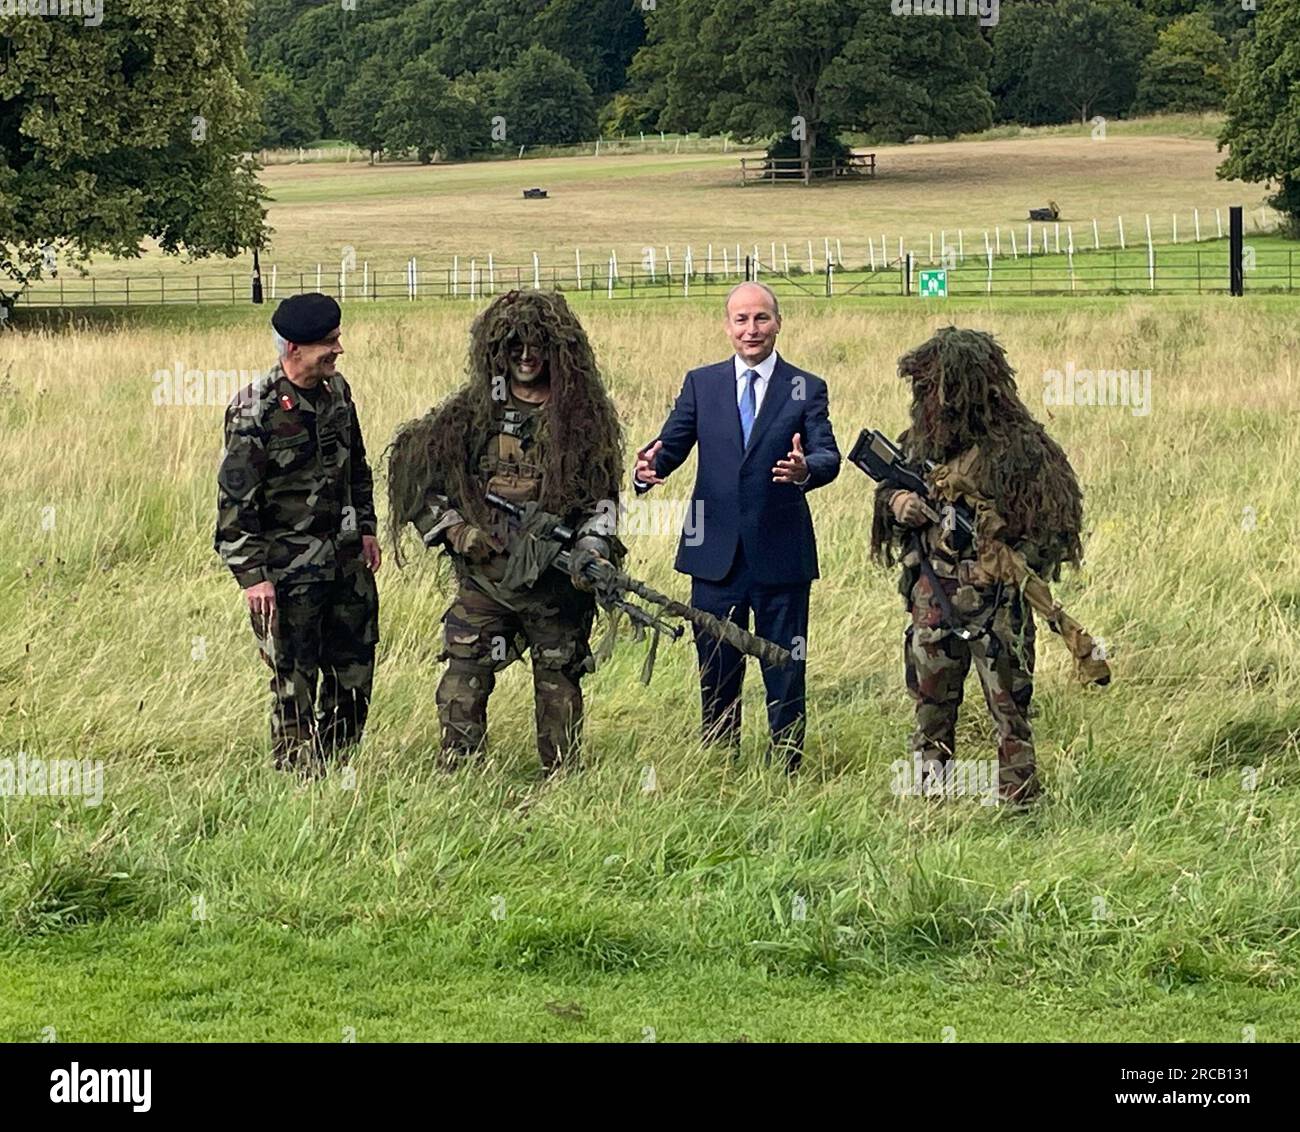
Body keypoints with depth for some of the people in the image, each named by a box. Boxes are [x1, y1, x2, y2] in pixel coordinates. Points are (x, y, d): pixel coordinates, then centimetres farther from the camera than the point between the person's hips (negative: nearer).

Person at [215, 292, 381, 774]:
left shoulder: (336, 390, 5)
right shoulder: (256, 411, -17)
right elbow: (234, 498, -16)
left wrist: (366, 527, 18)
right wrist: (253, 575, -19)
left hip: (345, 556, 7)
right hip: (289, 568, -7)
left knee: (355, 670, 12)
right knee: (295, 681, -2)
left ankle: (335, 764, 26)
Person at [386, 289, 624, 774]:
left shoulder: (585, 414, 4)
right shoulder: (471, 410, 4)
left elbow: (604, 496, 7)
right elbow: (415, 472, 7)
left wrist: (591, 549, -10)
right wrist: (453, 530, -5)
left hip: (557, 581, 0)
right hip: (484, 575, 0)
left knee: (559, 686, 7)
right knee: (465, 682, -4)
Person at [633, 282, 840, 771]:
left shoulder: (807, 389, 2)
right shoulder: (701, 384, 8)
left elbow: (828, 456, -9)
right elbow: (672, 442, 1)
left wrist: (806, 470, -34)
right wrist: (649, 468, -23)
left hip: (781, 556, -2)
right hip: (716, 553, 2)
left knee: (785, 673, 4)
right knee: (716, 672, 10)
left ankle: (785, 771, 13)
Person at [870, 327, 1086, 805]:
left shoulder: (1018, 447, -12)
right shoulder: (920, 439, 7)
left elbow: (1058, 522, -10)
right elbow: (887, 491, 22)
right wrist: (897, 503, -3)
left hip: (997, 605, -6)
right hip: (931, 599, 6)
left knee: (1009, 709, 0)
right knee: (930, 711, 13)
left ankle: (1018, 802, 6)